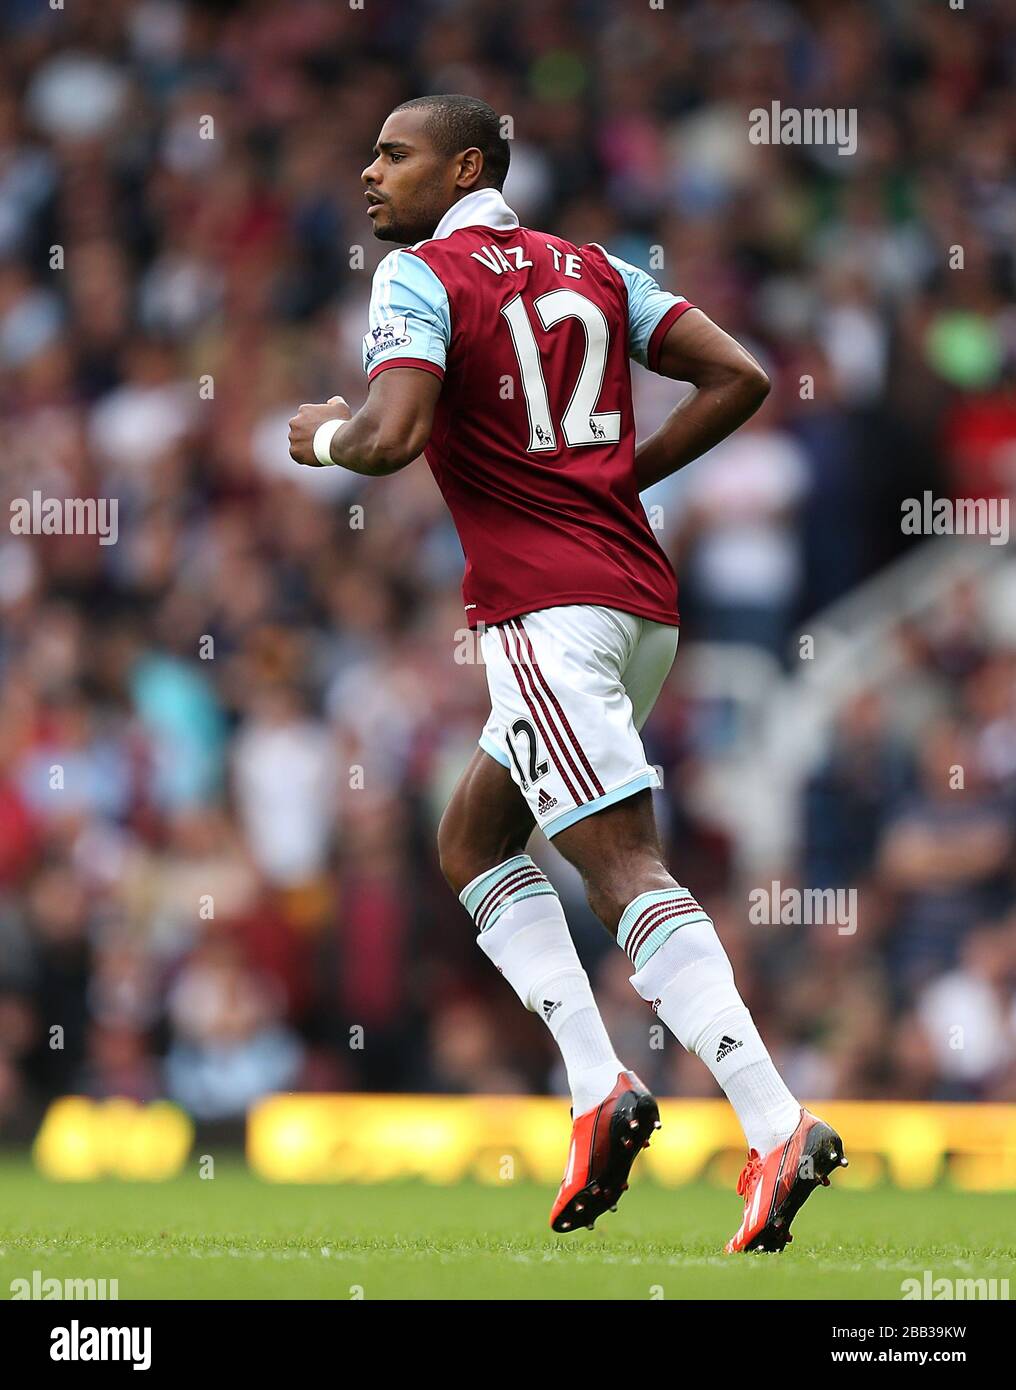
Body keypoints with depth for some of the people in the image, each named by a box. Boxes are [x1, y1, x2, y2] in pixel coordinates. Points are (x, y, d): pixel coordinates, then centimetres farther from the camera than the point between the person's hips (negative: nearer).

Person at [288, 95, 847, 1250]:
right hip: (640, 601, 8)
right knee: (472, 847, 20)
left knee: (626, 872, -13)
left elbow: (393, 436, -17)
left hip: (546, 612, -8)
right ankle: (596, 1088, 5)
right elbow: (738, 379, 11)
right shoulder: (592, 270, 18)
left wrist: (323, 436, 5)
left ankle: (777, 1130, -25)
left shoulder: (421, 277, -2)